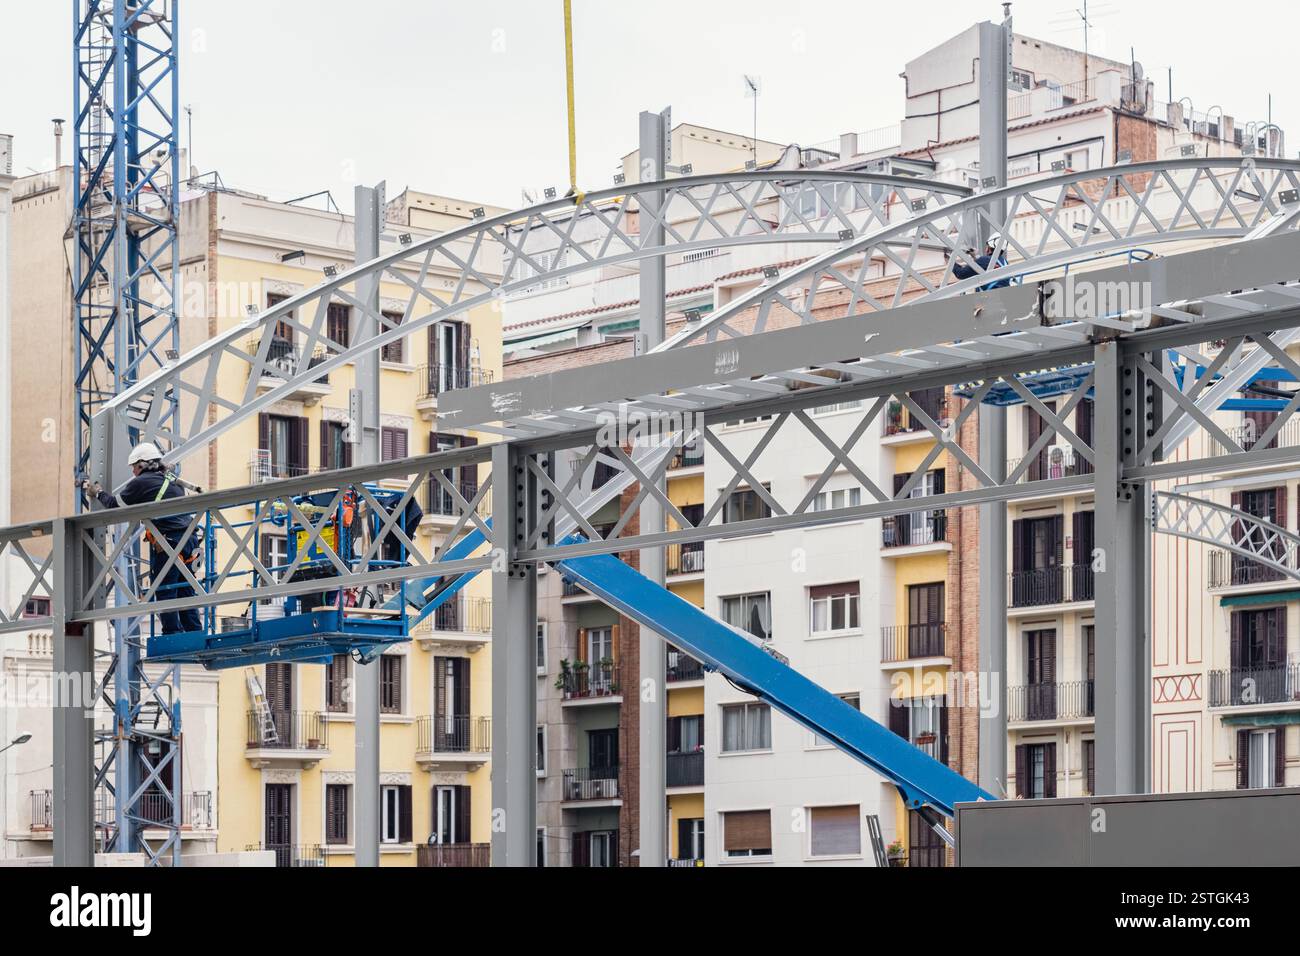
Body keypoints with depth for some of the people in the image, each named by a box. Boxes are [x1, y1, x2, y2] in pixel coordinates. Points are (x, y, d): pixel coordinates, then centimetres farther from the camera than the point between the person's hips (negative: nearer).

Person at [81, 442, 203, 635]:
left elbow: (114, 505, 9)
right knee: (185, 592, 11)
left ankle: (173, 635, -7)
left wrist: (98, 494, 26)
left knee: (164, 592, -3)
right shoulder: (173, 481, 18)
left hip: (167, 542, -7)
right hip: (189, 540, 7)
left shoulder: (141, 483, -2)